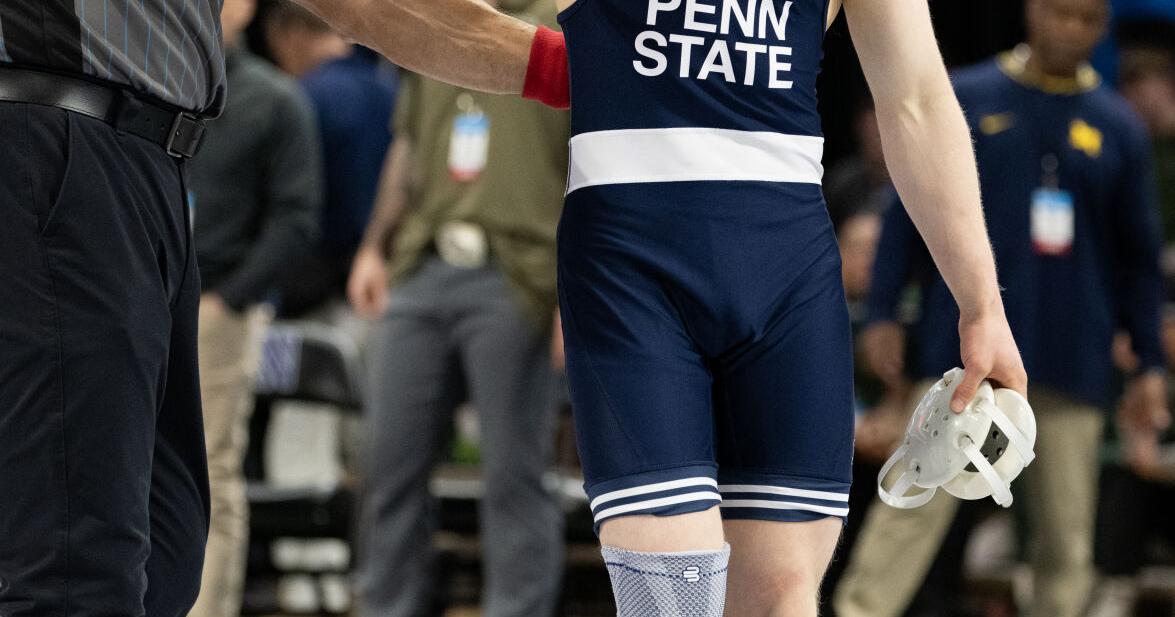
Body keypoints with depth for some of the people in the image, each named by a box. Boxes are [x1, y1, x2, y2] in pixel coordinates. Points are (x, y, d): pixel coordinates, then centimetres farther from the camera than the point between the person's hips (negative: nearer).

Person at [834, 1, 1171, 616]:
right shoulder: (964, 100, 5)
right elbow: (908, 212, 6)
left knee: (1066, 535, 2)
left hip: (1070, 365, 2)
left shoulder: (1118, 127, 10)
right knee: (917, 502, -10)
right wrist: (882, 313, -2)